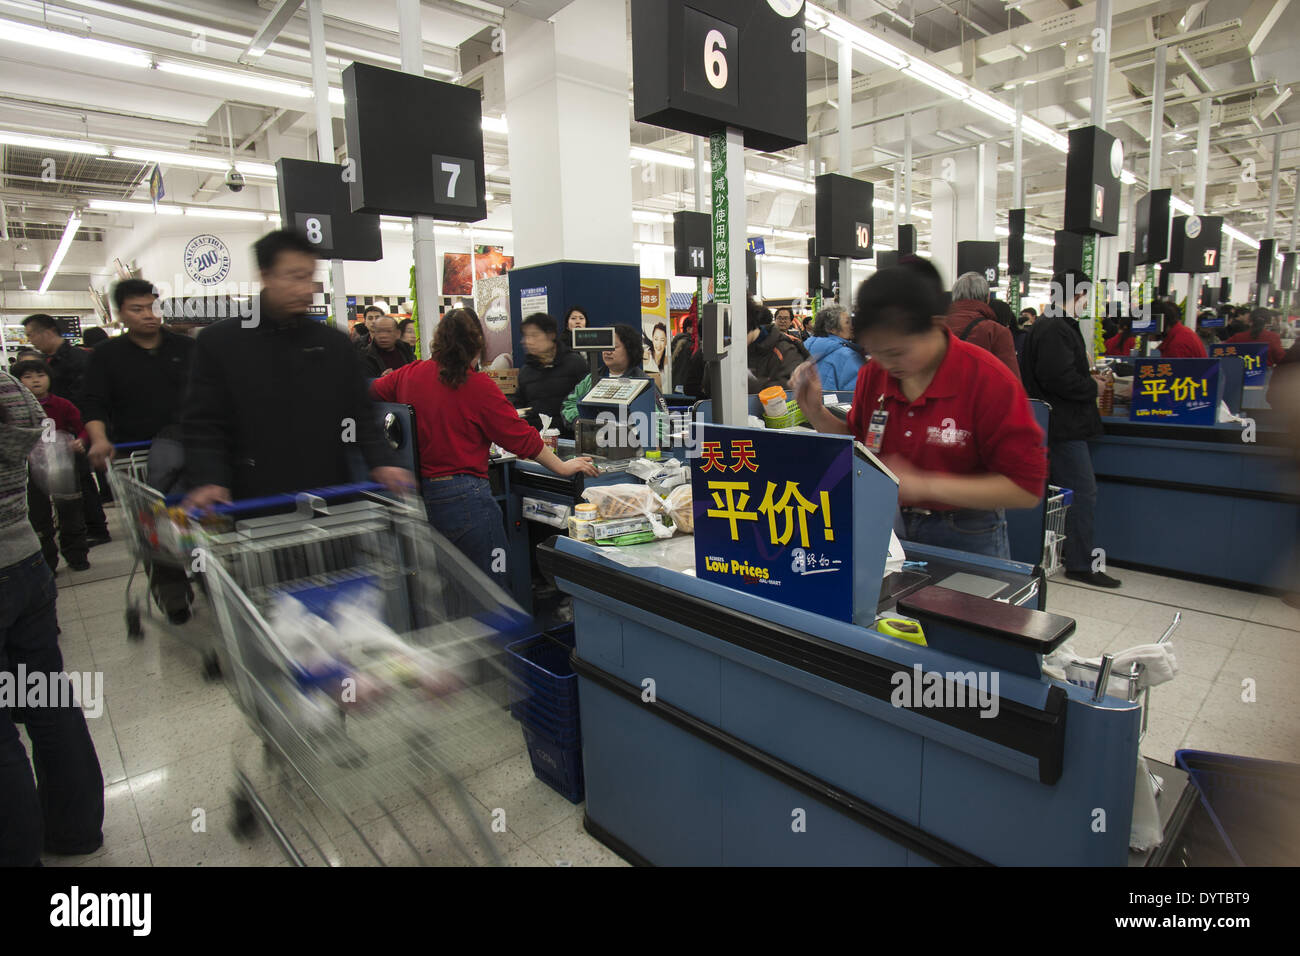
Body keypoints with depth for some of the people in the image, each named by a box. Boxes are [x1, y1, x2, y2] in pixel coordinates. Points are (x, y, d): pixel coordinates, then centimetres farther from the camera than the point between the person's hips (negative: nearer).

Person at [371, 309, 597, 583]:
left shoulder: (408, 375, 4)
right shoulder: (478, 385, -10)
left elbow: (371, 391, 23)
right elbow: (521, 436, -6)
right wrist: (562, 466, 4)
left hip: (416, 494, 7)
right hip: (463, 496, -6)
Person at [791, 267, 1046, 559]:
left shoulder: (989, 380, -19)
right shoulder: (873, 374, -3)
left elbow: (1027, 488, -19)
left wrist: (924, 485, -26)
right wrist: (816, 412, -7)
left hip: (966, 540, -4)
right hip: (891, 526, 4)